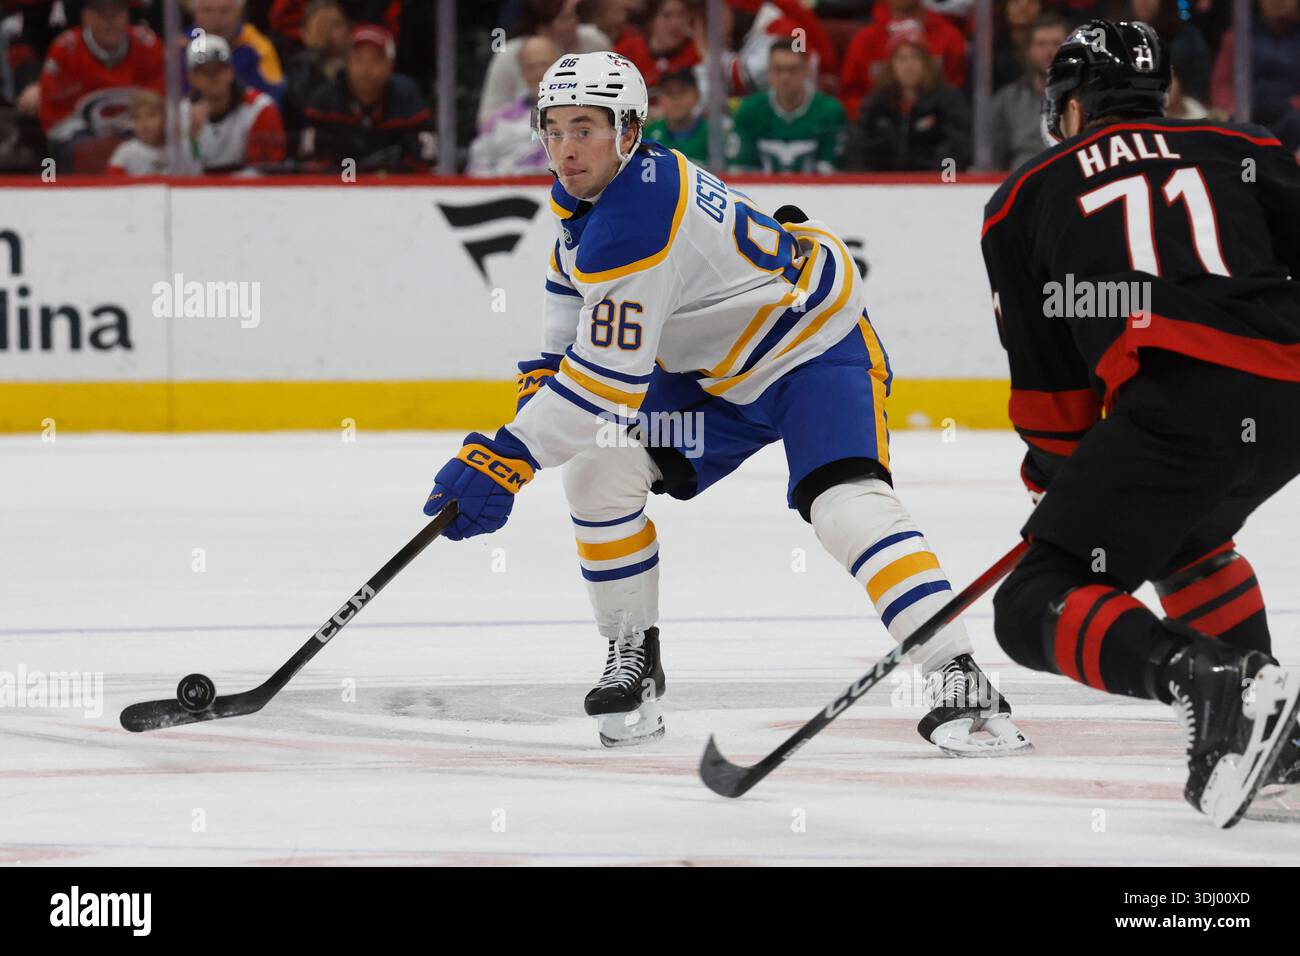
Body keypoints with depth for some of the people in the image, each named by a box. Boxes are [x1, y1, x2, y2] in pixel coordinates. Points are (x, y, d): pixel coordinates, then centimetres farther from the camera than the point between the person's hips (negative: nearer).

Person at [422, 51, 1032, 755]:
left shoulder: (638, 219, -33)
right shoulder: (585, 189, -4)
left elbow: (609, 379, -36)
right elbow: (574, 279, 21)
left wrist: (508, 458, -36)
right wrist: (546, 370, 12)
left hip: (815, 351, -9)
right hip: (711, 369, 9)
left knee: (847, 503, -30)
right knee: (598, 470, -7)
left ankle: (959, 686, -32)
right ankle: (633, 661, 6)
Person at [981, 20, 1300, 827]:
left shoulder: (1026, 199, 22)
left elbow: (1047, 376, 23)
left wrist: (1061, 479, 38)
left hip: (1180, 392, -5)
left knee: (1038, 608, -1)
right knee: (1182, 536, 35)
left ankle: (1209, 683, -26)